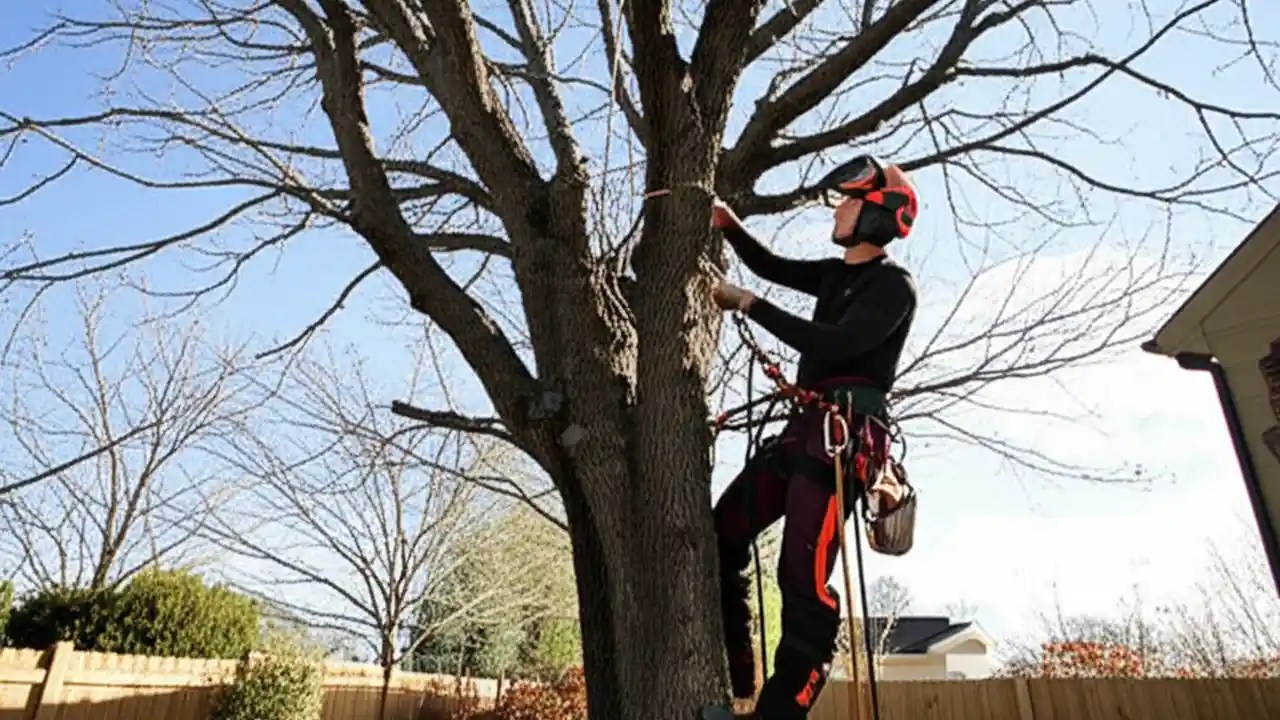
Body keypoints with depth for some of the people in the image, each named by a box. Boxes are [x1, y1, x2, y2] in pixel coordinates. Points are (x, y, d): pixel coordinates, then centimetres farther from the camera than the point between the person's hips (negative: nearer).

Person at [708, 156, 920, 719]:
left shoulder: (893, 285, -5)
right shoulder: (838, 274, 21)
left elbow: (835, 344, -19)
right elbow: (774, 268, 29)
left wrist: (748, 305, -16)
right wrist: (729, 226, 14)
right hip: (802, 429, 9)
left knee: (803, 580, -14)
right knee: (720, 540, 5)